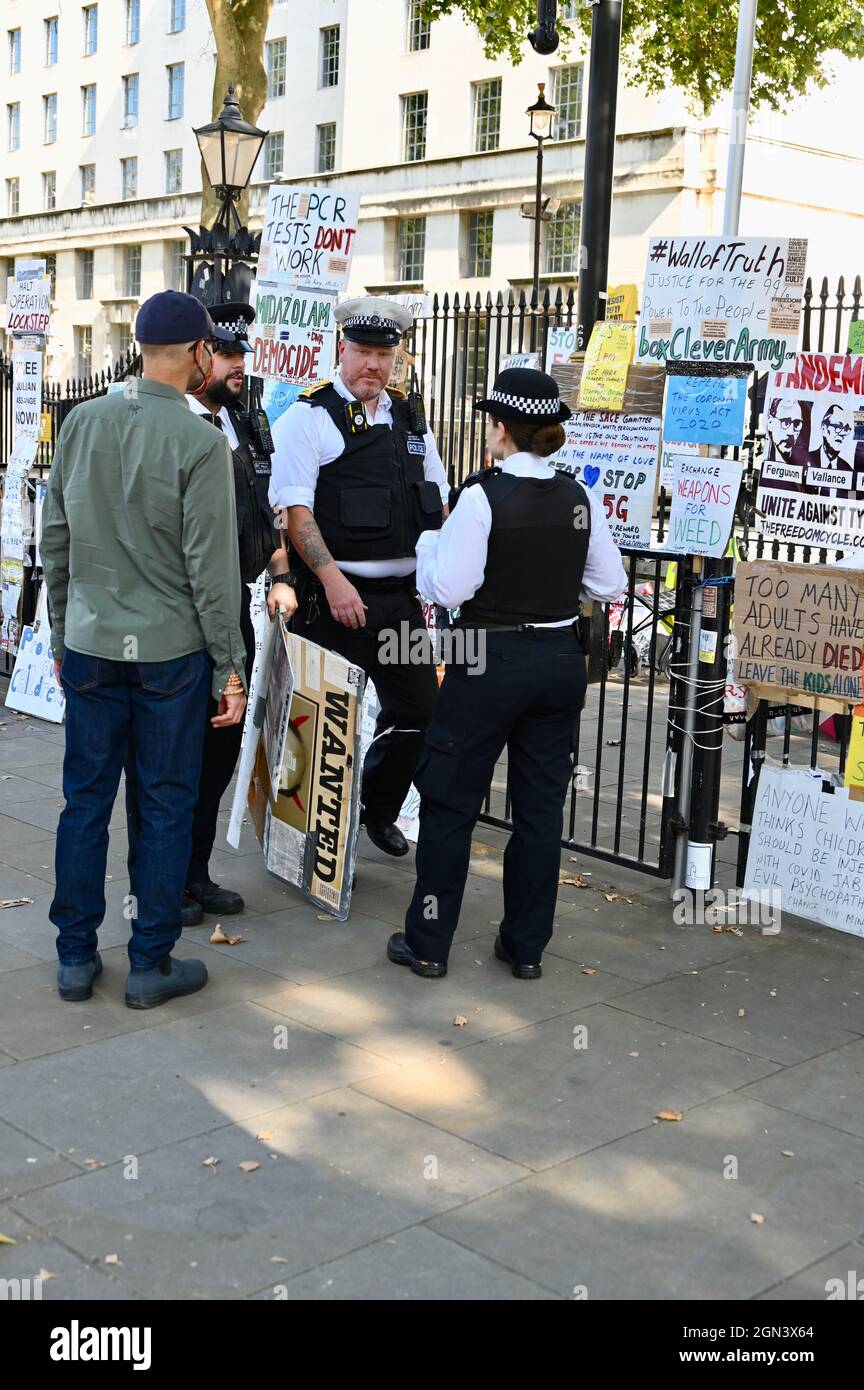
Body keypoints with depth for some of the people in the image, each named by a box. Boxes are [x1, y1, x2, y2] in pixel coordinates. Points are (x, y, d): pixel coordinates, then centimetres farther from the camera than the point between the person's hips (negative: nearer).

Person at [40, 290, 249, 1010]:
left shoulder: (82, 423, 2)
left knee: (86, 799, 12)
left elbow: (54, 540, 8)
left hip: (89, 646, 5)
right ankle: (151, 964, 17)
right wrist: (229, 667, -5)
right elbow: (212, 570, -13)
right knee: (166, 805, 7)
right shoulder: (201, 443, -14)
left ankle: (76, 957, 22)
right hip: (170, 652, -4)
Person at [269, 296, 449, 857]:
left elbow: (438, 506, 20)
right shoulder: (309, 417, -6)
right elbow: (295, 510, -15)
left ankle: (378, 810, 34)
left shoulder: (411, 419, 13)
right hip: (336, 596, -6)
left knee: (417, 710, 12)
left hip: (403, 596, 6)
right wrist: (332, 579, -22)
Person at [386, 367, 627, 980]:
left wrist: (428, 545, 1)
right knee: (541, 805, 13)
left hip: (491, 661, -5)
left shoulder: (484, 498, -15)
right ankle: (526, 945, 21)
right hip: (560, 661, 5)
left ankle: (428, 942, 15)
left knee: (450, 801, 8)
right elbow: (610, 584, 4)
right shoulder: (580, 499, 0)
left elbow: (448, 588, -17)